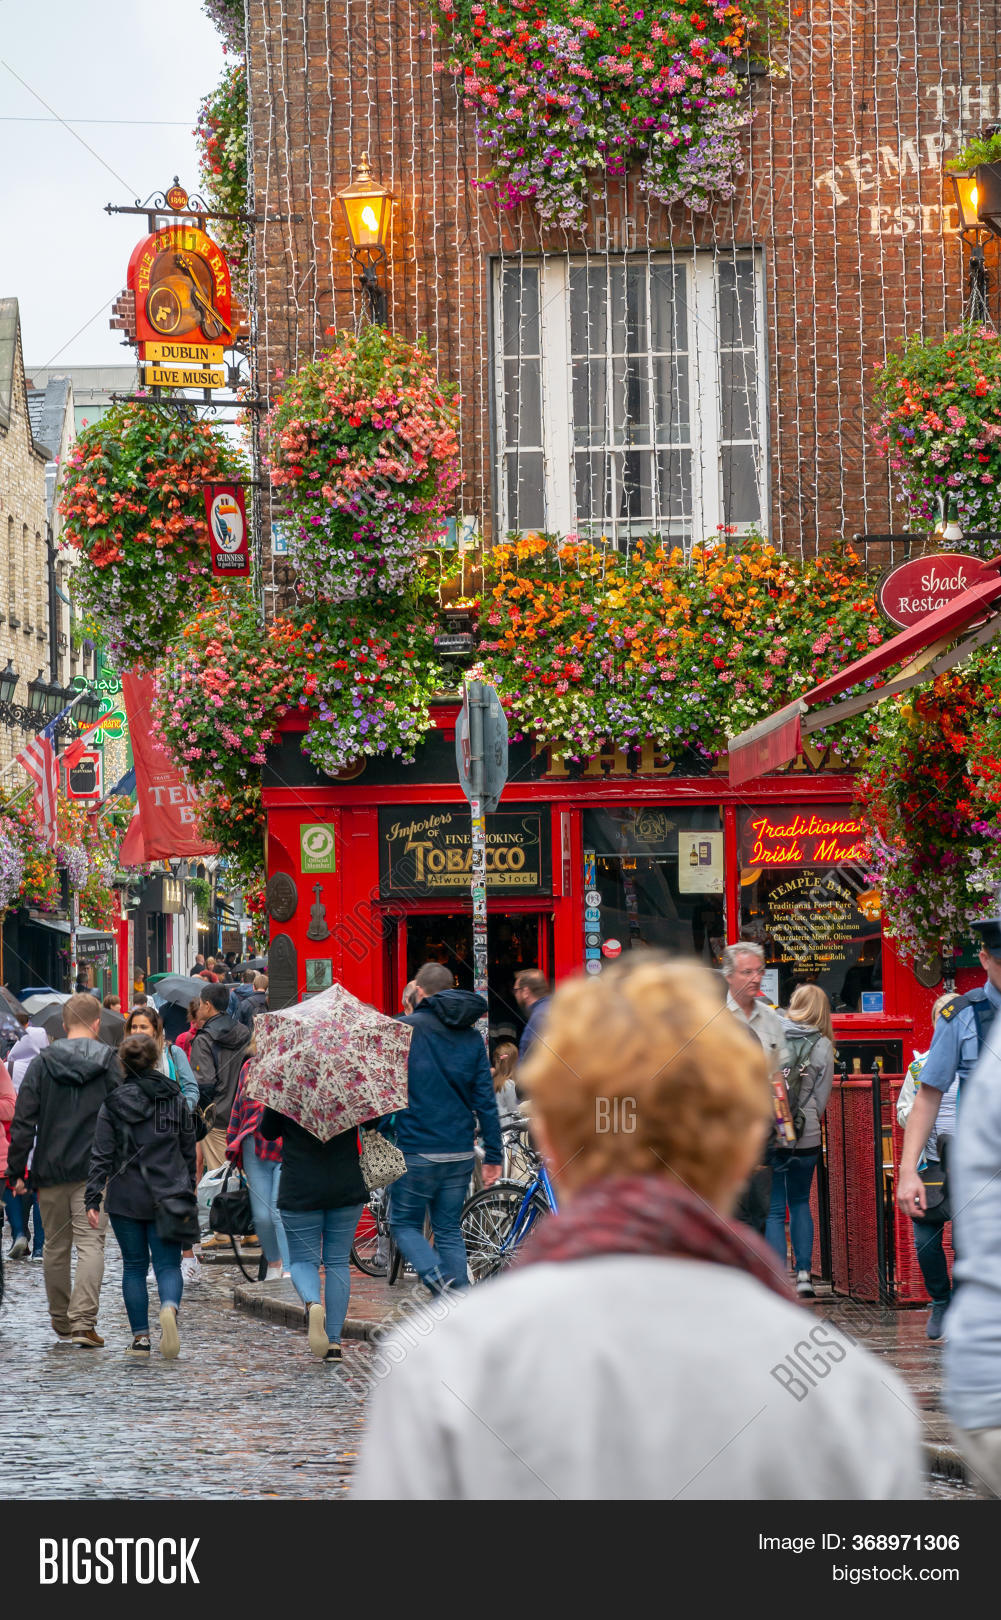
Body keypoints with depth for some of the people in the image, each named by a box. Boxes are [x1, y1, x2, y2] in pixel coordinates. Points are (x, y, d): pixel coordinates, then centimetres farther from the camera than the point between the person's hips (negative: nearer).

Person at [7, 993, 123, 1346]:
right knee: (91, 1243, -4)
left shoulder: (41, 1064, 2)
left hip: (50, 1171, 2)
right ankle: (83, 1321, -17)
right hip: (95, 1171, -2)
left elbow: (23, 1122, -1)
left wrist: (16, 1170, 3)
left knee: (56, 1246, 14)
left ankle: (61, 1319, 24)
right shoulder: (111, 1063, -1)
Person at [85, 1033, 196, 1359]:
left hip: (126, 1198, -1)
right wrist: (188, 1189, 21)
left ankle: (140, 1338, 8)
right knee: (168, 1264, 3)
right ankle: (169, 1308, -28)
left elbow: (102, 1155, -7)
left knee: (134, 1266, 10)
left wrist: (92, 1199, -6)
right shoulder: (176, 1099, 3)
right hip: (169, 1196, 1)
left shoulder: (113, 1103, -5)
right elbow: (189, 1149, 10)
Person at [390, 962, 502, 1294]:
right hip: (461, 1152, 4)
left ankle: (439, 1282, -15)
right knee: (449, 1230, 13)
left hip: (417, 1151, -4)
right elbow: (486, 1100, 7)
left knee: (404, 1223, 8)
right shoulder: (471, 1037, 8)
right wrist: (493, 1155, 9)